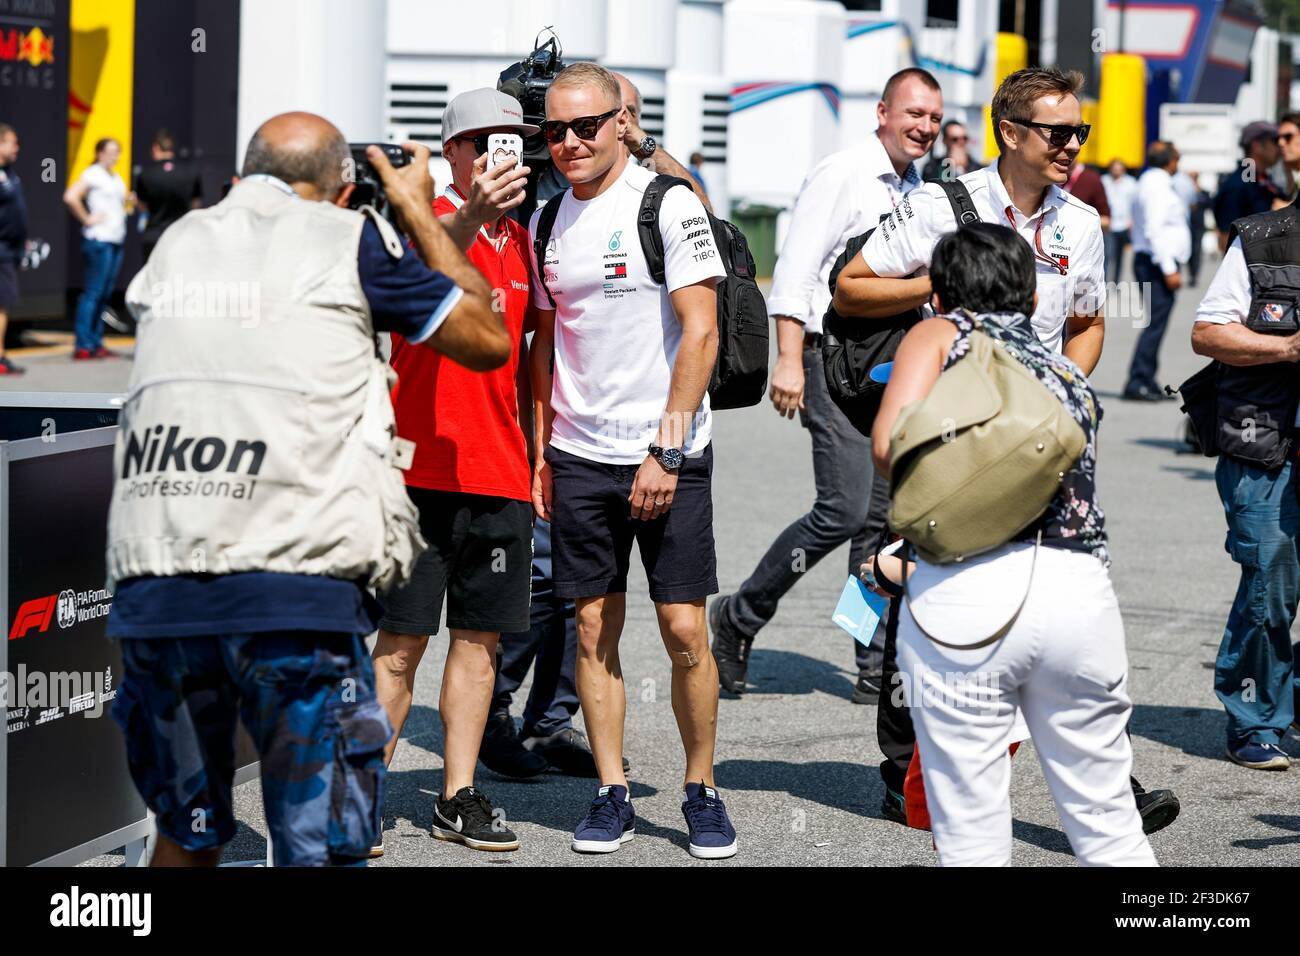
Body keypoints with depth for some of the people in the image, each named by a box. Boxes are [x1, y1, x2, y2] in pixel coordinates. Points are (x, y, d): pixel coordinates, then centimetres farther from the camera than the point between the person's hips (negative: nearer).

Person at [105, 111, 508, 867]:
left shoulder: (178, 242, 18)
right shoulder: (347, 239, 6)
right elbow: (488, 341, 14)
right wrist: (419, 211, 25)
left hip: (152, 587, 5)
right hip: (294, 585, -5)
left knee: (187, 839, 19)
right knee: (322, 848, 2)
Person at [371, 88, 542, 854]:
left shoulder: (520, 239, 14)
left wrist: (535, 457, 18)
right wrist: (473, 214, -50)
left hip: (499, 474, 6)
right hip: (422, 467, -6)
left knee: (481, 636, 8)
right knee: (403, 639, -3)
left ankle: (459, 797, 15)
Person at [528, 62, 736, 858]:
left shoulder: (668, 204, -8)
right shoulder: (551, 219, 9)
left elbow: (700, 335, -12)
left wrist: (666, 451, -16)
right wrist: (540, 450, 11)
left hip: (668, 456, -5)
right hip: (579, 456, 5)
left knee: (684, 629, -4)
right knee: (595, 627, 5)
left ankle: (703, 792, 11)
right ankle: (613, 795, 13)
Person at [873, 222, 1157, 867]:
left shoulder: (941, 334, 13)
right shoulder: (1071, 374, 28)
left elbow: (889, 446, -5)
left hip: (964, 590, -4)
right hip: (1081, 590, 4)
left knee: (970, 836, 3)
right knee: (1107, 823, 16)